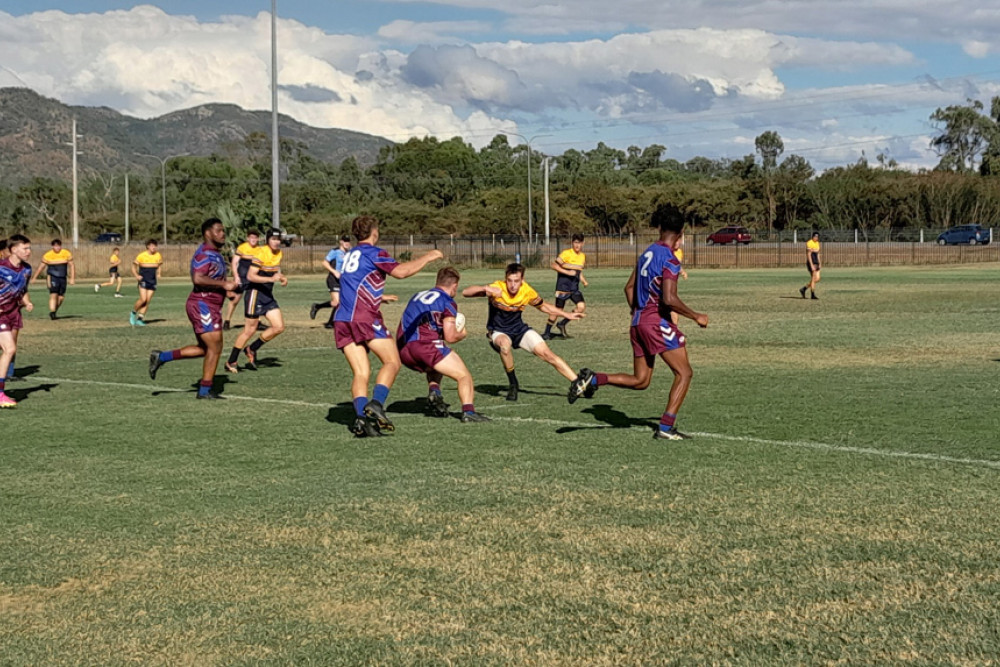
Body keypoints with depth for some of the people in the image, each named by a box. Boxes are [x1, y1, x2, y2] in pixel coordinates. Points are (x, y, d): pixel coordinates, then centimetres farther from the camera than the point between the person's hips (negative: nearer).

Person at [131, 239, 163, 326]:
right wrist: (136, 276, -11)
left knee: (148, 301, 0)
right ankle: (133, 313, 9)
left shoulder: (158, 255, 5)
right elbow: (134, 266, 1)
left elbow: (160, 265, 22)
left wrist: (158, 274, 6)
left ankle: (140, 319, 7)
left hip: (153, 281, 4)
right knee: (143, 299, -15)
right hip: (143, 280, -4)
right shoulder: (141, 255, -7)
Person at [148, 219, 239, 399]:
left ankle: (161, 357, 17)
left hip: (210, 307, 10)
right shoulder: (204, 254, -16)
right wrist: (223, 285, -23)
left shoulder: (216, 254, 17)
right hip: (203, 305, -10)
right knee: (215, 347, -6)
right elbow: (198, 279, -29)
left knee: (205, 348, 15)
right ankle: (205, 390, 2)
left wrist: (227, 285, 11)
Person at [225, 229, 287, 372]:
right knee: (250, 330, -4)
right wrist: (271, 279, -30)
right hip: (255, 293, -8)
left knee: (279, 327, 0)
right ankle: (231, 362, 8)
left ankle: (251, 349, 17)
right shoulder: (261, 253, -17)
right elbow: (250, 276, -22)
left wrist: (281, 278, 1)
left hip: (268, 296, 8)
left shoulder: (278, 253, 8)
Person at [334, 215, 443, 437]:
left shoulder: (349, 255, 24)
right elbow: (400, 271, -15)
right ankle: (376, 404, -21)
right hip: (365, 316, -7)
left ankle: (361, 416, -15)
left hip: (342, 319, 7)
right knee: (392, 362, 0)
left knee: (360, 372, 3)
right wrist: (427, 257, -3)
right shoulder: (373, 253, 1)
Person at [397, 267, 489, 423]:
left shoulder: (417, 296, 23)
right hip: (426, 345, -7)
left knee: (434, 368, 36)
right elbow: (450, 337, -6)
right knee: (464, 376, 0)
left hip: (403, 351, 7)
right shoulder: (447, 302, 2)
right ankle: (468, 411, -22)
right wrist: (462, 334, 16)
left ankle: (434, 391, 8)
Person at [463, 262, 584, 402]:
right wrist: (485, 288, -49)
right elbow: (465, 292, -32)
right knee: (505, 344, -37)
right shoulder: (497, 288, -24)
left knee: (547, 354, -10)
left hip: (519, 329, 3)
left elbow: (544, 307, 8)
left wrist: (567, 315, 5)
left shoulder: (527, 291, -13)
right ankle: (513, 384, -16)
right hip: (498, 332, -3)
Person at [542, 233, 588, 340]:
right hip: (563, 286, -6)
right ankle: (547, 333, 12)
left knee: (581, 306, -12)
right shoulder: (566, 253, -11)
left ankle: (562, 324, 5)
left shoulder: (583, 256, 11)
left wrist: (584, 281, 8)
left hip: (574, 287, 6)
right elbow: (554, 265, -15)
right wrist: (568, 272, -21)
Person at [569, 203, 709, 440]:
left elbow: (629, 288, 18)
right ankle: (666, 427, -2)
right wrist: (696, 317, -13)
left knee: (640, 381, 15)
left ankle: (592, 379, -1)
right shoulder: (669, 259, -14)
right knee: (684, 373, 3)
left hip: (638, 321, 8)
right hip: (658, 321, -8)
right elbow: (669, 298, -24)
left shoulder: (647, 253, 12)